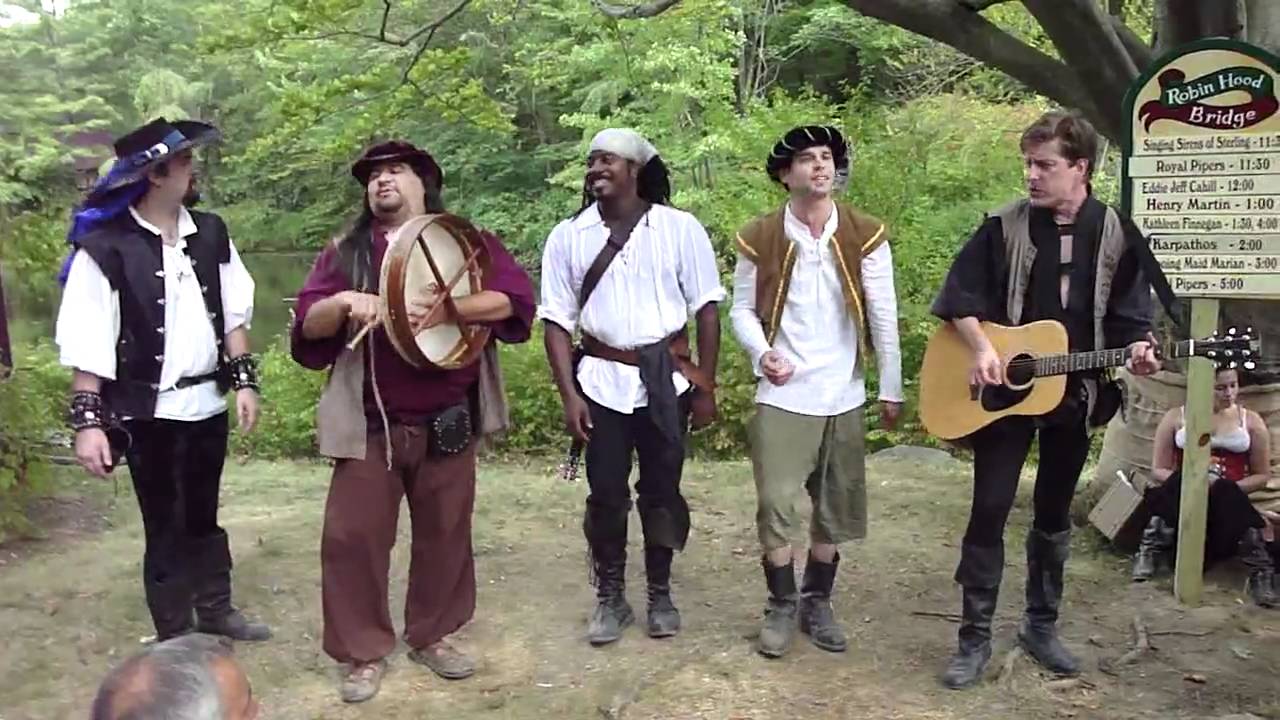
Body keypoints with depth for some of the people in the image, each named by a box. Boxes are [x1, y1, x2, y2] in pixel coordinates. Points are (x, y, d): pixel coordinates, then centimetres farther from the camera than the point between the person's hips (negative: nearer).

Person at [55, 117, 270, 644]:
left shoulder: (210, 234, 2)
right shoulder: (105, 248, -13)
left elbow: (234, 314, 8)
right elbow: (87, 345, -14)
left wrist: (244, 380, 4)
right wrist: (88, 420, -17)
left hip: (207, 404, 5)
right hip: (148, 413, -5)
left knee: (204, 517, 21)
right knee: (166, 527, 8)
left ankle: (216, 611, 38)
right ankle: (175, 640, 24)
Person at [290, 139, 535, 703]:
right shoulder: (345, 252, 10)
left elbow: (515, 297, -9)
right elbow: (308, 323, 2)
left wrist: (449, 308, -25)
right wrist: (343, 302, -20)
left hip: (448, 421, 0)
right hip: (368, 424, 1)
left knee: (445, 533, 10)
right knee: (352, 535, -1)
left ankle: (433, 635, 29)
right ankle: (364, 651, 16)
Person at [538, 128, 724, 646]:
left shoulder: (680, 228, -3)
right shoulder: (567, 236, 1)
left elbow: (706, 310, -1)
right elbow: (558, 321, 1)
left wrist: (706, 387, -4)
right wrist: (568, 395, -6)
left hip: (667, 379, -1)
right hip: (602, 381, 1)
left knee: (662, 491, 9)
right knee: (605, 494, 6)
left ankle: (660, 594, 26)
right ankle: (609, 597, 22)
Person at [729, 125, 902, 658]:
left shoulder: (865, 235, 0)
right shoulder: (760, 239, -3)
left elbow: (883, 316, 0)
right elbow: (743, 309, 3)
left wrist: (892, 389, 0)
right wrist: (762, 354, -16)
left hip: (843, 396, 2)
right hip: (782, 396, -2)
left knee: (836, 508, 11)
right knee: (776, 505, -4)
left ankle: (817, 602, 28)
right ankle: (782, 607, 15)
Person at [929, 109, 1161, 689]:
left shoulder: (1117, 234, -1)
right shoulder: (1005, 226, -4)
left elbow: (1130, 314, 2)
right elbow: (960, 293, -1)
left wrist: (1138, 349, -19)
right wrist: (982, 349, -14)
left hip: (1074, 395, 2)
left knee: (1054, 514, 14)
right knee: (989, 511, -2)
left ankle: (1041, 625, 29)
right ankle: (975, 637, 9)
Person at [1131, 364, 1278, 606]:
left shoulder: (1251, 421, 10)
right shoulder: (1176, 416, 7)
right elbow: (1158, 471, 5)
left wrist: (1226, 489, -10)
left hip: (1229, 502, 0)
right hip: (1181, 496, 0)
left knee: (1223, 492, -35)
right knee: (1182, 483, -35)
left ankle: (1260, 573, -36)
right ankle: (1148, 551, -30)